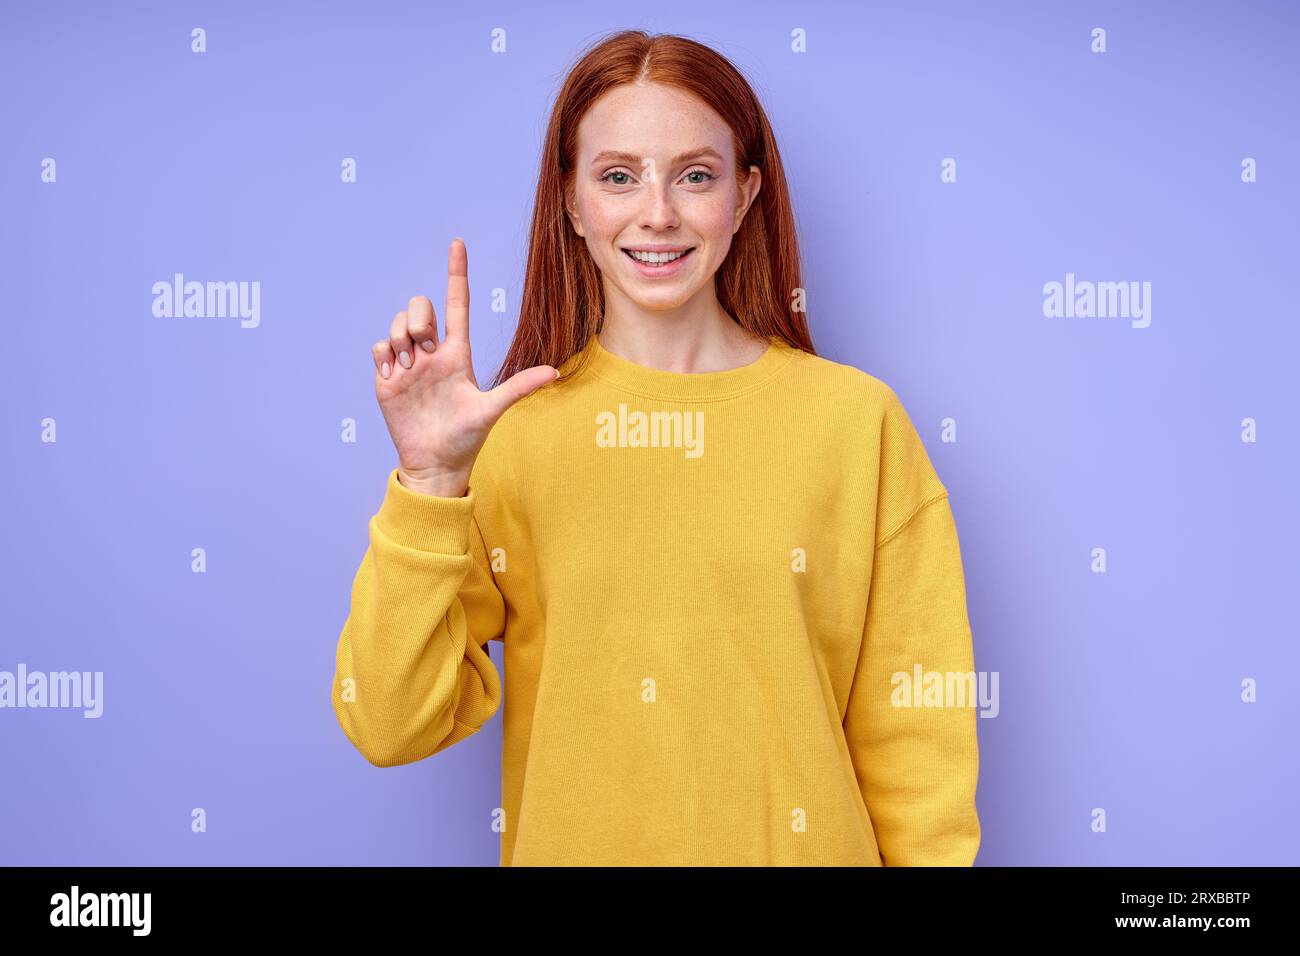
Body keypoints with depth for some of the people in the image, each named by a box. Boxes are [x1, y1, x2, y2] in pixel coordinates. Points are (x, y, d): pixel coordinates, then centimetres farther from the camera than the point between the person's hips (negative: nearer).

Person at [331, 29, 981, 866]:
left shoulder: (858, 420, -11)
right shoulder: (506, 432, -9)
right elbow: (390, 728, -14)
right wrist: (430, 482, -22)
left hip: (807, 845, 0)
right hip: (568, 843, 0)